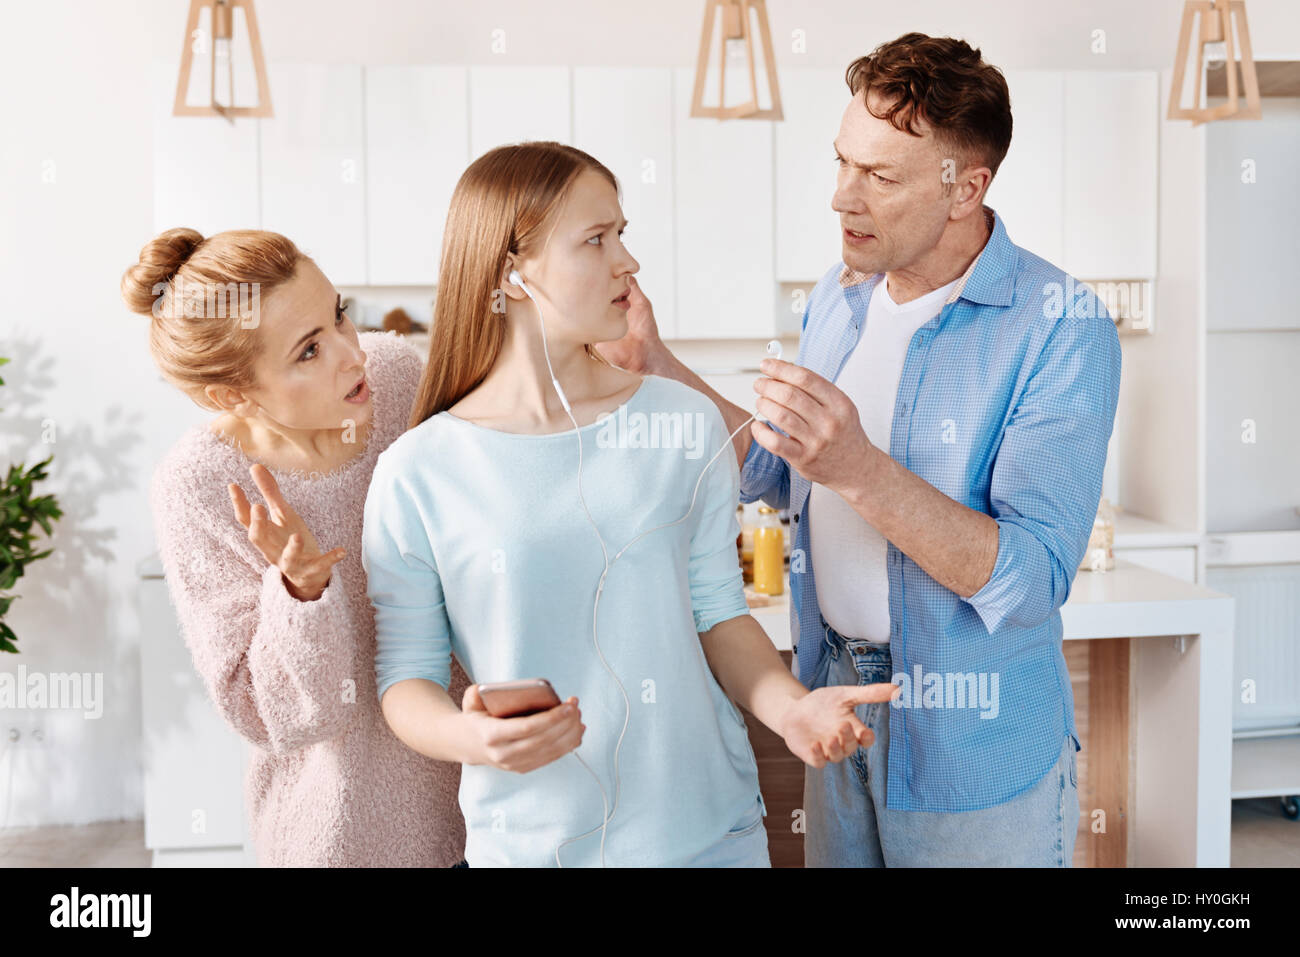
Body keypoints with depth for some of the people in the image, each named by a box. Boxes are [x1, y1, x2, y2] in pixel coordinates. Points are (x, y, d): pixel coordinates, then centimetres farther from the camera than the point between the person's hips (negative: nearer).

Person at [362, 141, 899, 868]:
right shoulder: (418, 474, -9)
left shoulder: (685, 425, -2)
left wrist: (788, 706, -14)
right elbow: (405, 677, -4)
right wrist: (472, 738, -23)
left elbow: (718, 612, 3)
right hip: (530, 840, -2)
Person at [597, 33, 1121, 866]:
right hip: (835, 709, 6)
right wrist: (658, 370, 5)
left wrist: (861, 470, -37)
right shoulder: (838, 298, 2)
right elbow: (784, 475, 14)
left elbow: (1031, 582, -26)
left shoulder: (1063, 328, -19)